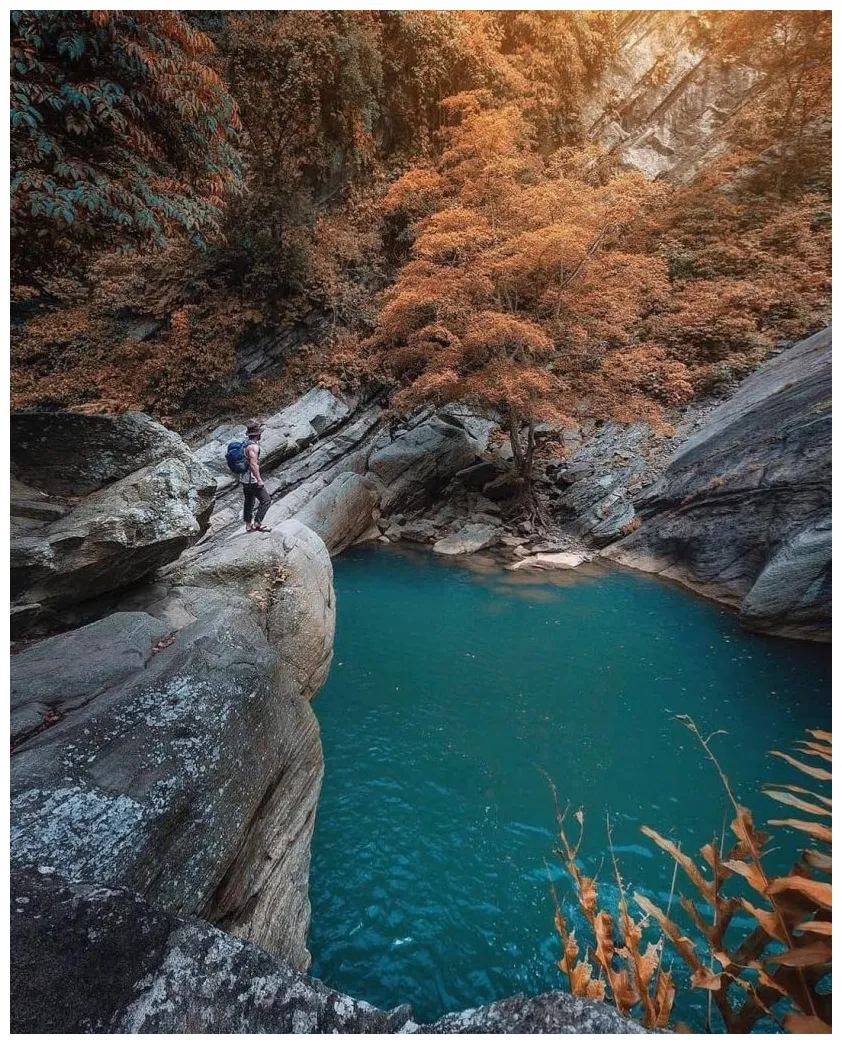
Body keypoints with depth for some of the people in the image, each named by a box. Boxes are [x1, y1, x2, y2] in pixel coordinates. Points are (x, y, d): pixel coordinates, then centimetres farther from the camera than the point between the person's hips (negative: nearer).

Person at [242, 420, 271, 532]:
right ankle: (257, 524, -2)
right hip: (252, 480, -10)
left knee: (248, 502, 15)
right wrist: (259, 479, -22)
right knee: (266, 500, -4)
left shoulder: (246, 443, 11)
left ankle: (248, 526, 22)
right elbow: (253, 464, -25)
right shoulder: (253, 446, -19)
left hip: (245, 479, 10)